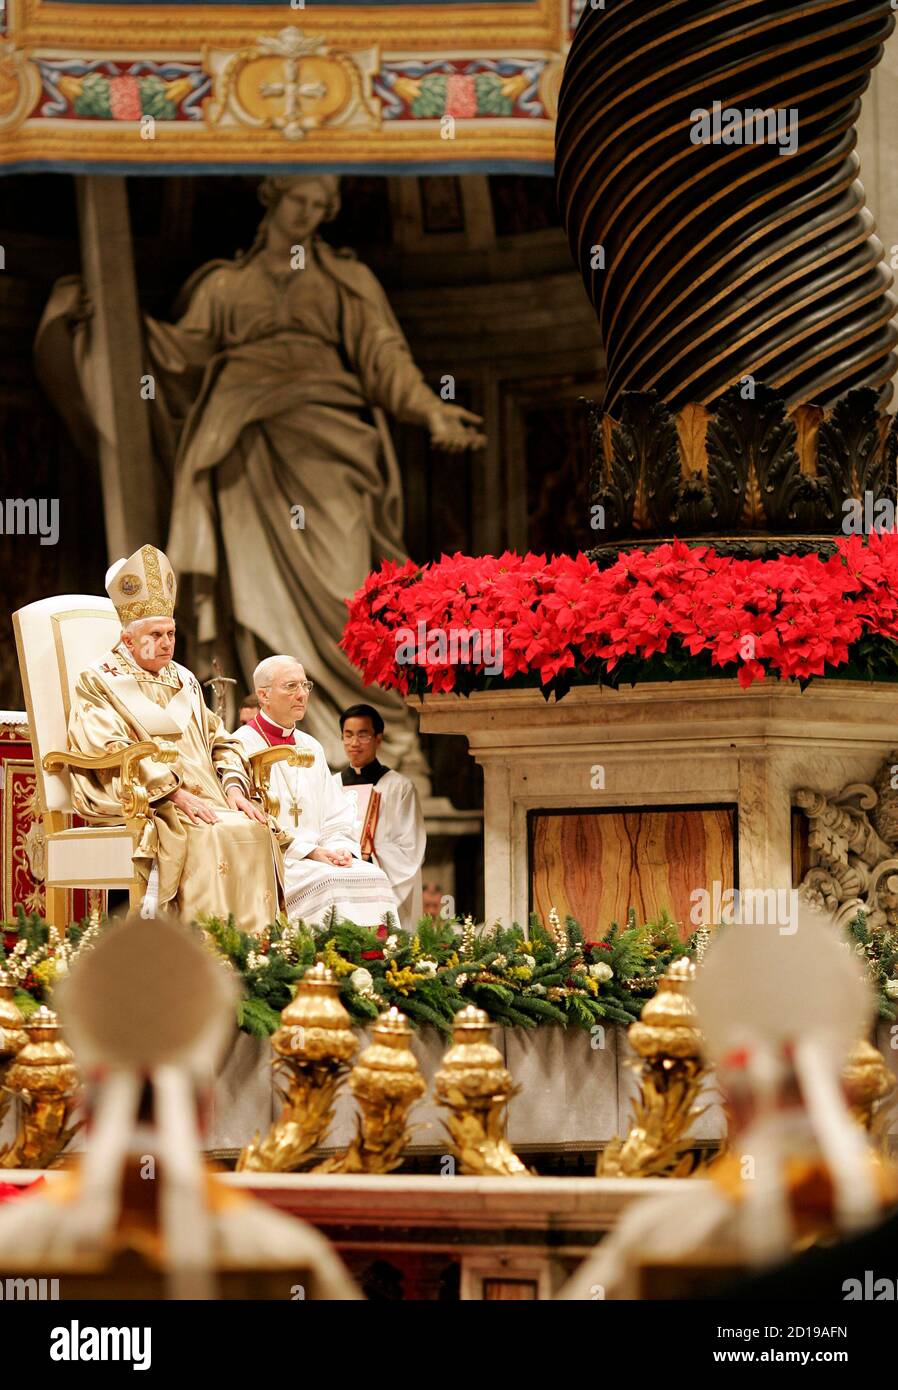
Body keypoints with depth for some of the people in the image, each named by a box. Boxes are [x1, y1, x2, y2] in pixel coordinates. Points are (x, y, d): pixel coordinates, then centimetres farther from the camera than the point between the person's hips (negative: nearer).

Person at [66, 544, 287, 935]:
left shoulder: (183, 680, 23)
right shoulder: (98, 681, 2)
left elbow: (219, 741, 20)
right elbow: (113, 750, -12)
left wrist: (234, 786, -2)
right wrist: (175, 791, -21)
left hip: (205, 797, 6)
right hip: (135, 802, -6)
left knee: (256, 829, -20)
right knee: (209, 836, -32)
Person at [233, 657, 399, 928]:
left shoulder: (311, 747, 22)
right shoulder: (243, 745, -1)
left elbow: (337, 815, 18)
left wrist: (340, 849, -4)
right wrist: (310, 851, -16)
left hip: (321, 856, 6)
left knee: (373, 876, -19)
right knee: (330, 882, -31)